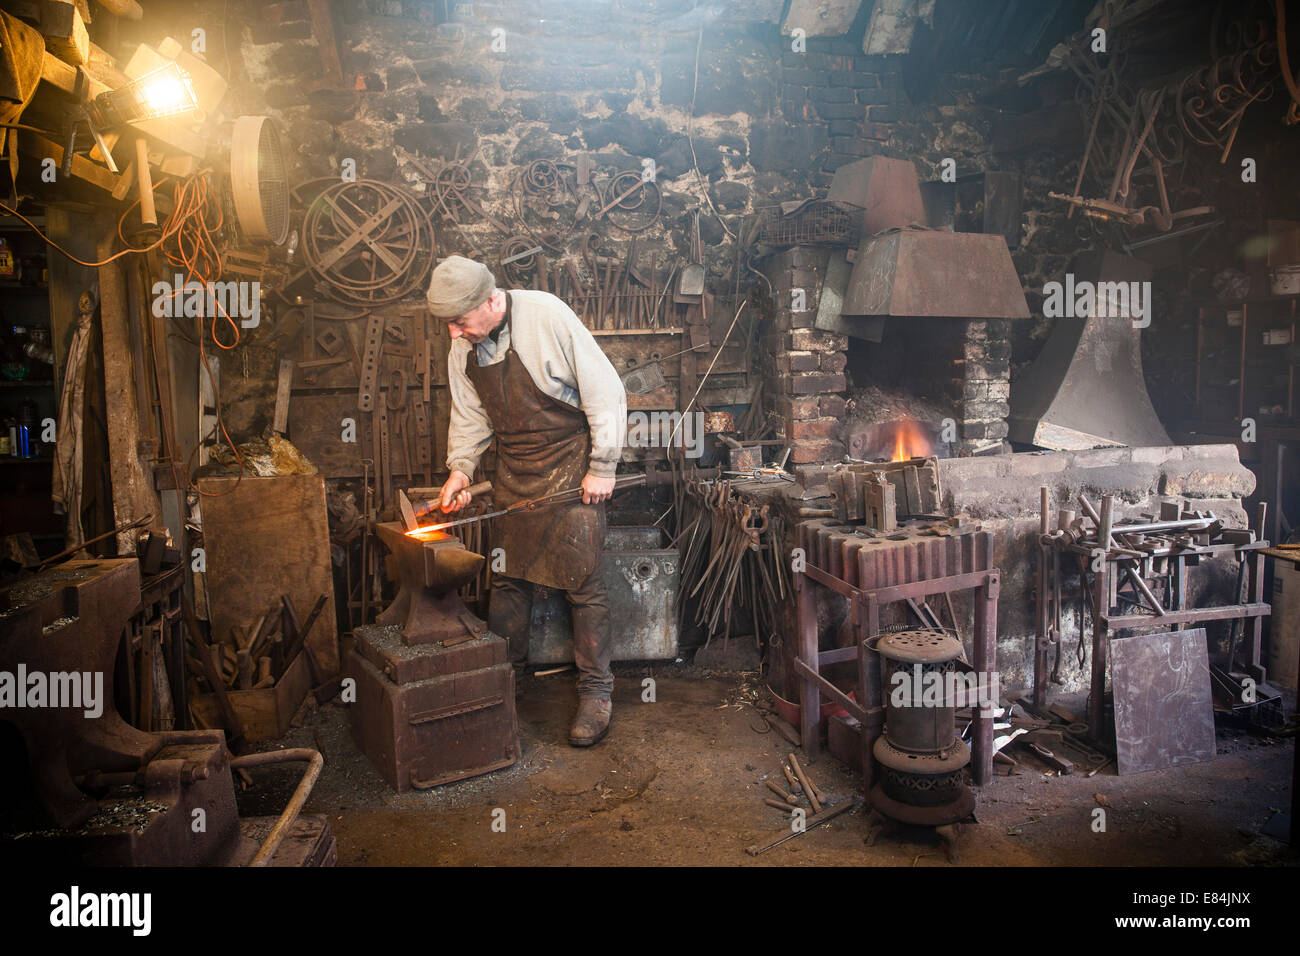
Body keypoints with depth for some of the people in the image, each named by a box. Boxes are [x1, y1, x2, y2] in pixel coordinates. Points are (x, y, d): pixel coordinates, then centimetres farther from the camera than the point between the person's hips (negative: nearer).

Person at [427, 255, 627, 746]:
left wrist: (602, 467, -14)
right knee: (507, 577, 11)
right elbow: (469, 414, 13)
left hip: (570, 469, -6)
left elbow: (606, 392, -16)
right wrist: (460, 468, -3)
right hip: (513, 474, 6)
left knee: (583, 584, -4)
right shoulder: (463, 348, 1)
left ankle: (595, 692, 8)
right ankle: (506, 674, 30)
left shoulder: (548, 316, -19)